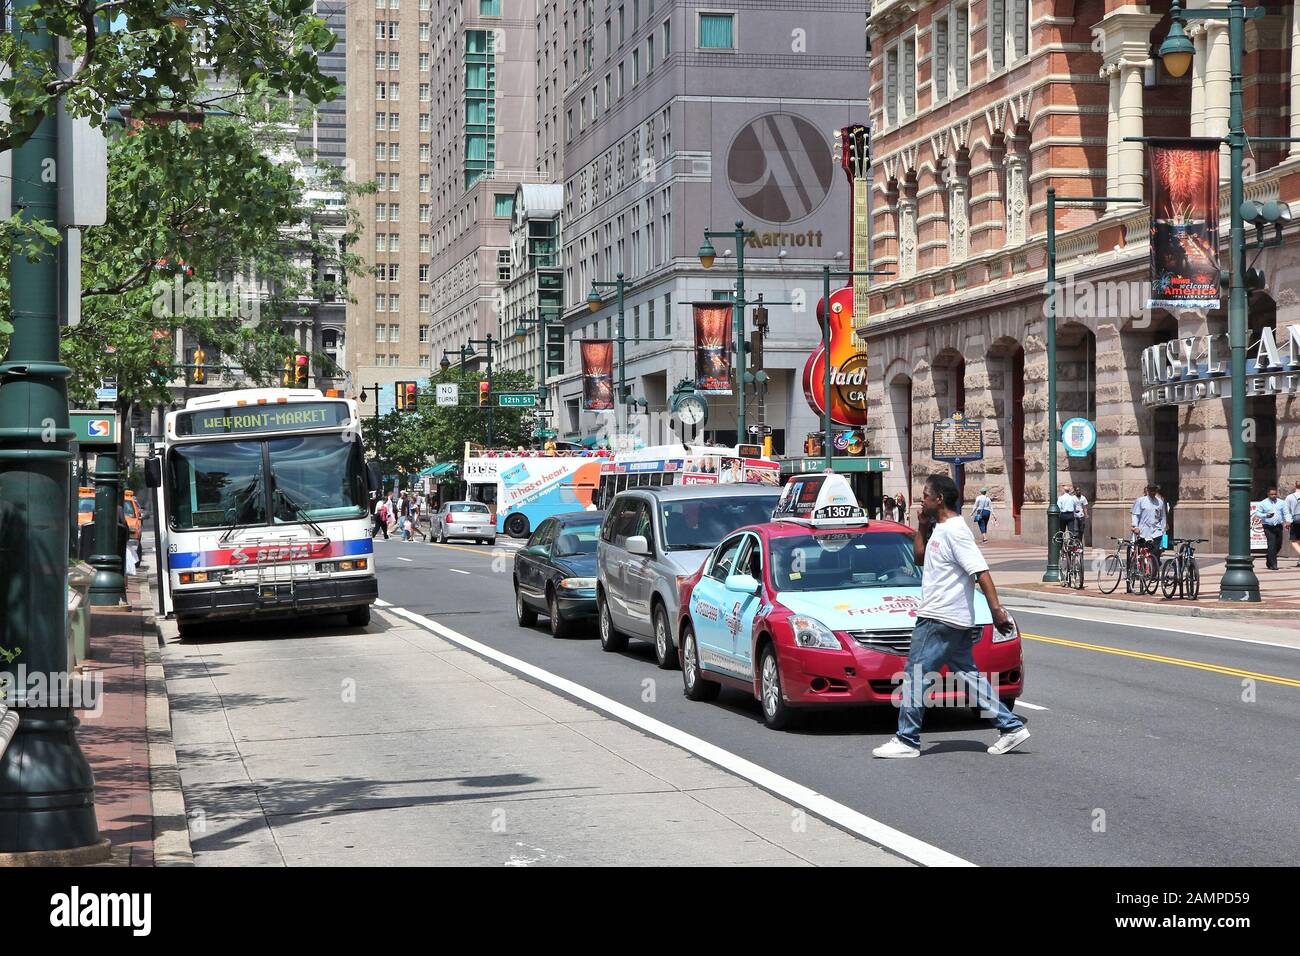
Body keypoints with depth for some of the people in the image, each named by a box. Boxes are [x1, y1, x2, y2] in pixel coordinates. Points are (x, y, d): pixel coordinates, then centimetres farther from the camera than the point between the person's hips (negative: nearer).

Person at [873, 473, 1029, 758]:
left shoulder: (954, 530, -15)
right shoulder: (939, 529, 15)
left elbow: (981, 572, -20)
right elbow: (920, 558, 29)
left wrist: (996, 609, -26)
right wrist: (922, 526, 16)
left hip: (940, 620, -10)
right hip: (956, 620, 10)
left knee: (916, 674, -5)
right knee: (968, 673, 11)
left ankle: (907, 740, 0)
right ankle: (1011, 727, 10)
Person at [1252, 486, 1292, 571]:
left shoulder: (1281, 503, 11)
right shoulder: (1263, 503, 3)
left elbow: (1286, 513, 7)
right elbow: (1257, 513, 3)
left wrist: (1288, 521, -12)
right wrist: (1266, 515, -15)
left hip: (1278, 526, 4)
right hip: (1268, 527, -4)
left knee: (1278, 545, 10)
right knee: (1272, 544, -14)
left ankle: (1269, 561, 31)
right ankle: (1273, 564, -13)